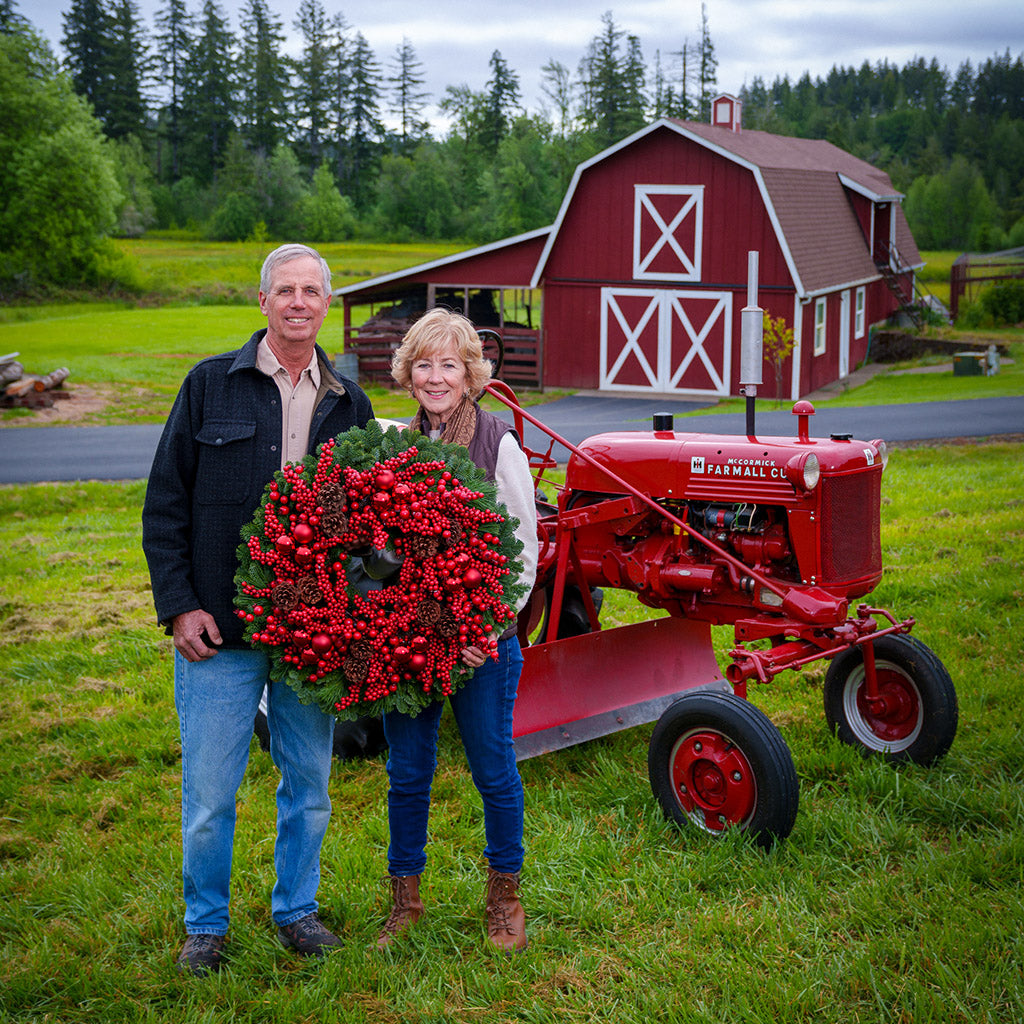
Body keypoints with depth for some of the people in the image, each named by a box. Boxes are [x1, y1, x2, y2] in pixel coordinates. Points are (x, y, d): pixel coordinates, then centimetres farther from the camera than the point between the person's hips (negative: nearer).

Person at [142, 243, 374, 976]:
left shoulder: (348, 404, 8)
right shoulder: (210, 386, -1)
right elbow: (165, 504, 0)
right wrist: (179, 606, -7)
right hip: (220, 629, -2)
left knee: (309, 785, 13)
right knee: (209, 793, 4)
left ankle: (297, 908, 33)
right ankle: (205, 924, 24)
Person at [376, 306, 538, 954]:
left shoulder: (498, 445, -6)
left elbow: (526, 548, -6)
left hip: (482, 640, -3)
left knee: (494, 771, 6)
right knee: (407, 772, 10)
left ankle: (505, 896, 25)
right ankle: (406, 897, 26)